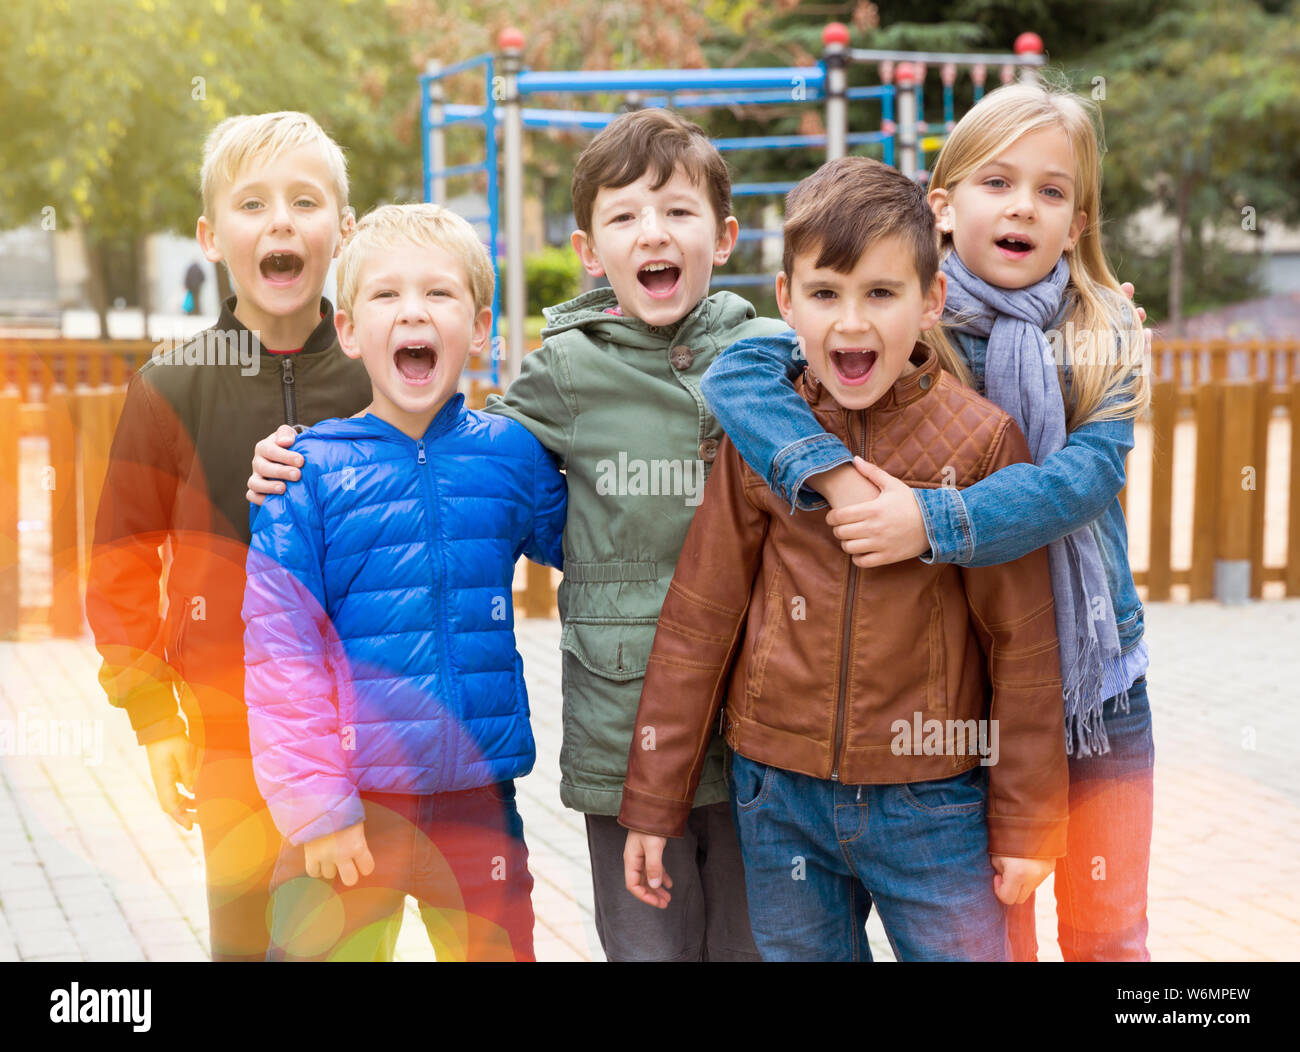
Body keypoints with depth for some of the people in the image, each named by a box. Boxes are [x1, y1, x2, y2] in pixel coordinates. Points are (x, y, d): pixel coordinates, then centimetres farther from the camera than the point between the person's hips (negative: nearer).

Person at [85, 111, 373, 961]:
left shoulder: (378, 385, -1)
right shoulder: (172, 389, -4)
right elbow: (121, 565, -1)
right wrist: (153, 718, -5)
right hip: (229, 727, -1)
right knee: (245, 925, 4)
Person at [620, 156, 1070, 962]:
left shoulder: (982, 440, -7)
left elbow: (1023, 645, -3)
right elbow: (698, 620, 2)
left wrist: (1027, 819, -1)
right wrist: (653, 802, 4)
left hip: (932, 802, -2)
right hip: (780, 791, 2)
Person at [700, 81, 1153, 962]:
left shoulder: (1105, 343, -2)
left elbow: (1088, 474, -19)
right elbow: (737, 373, -18)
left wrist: (936, 523, -32)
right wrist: (829, 471, -33)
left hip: (1100, 673, 1)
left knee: (1109, 929, 11)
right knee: (991, 930, 9)